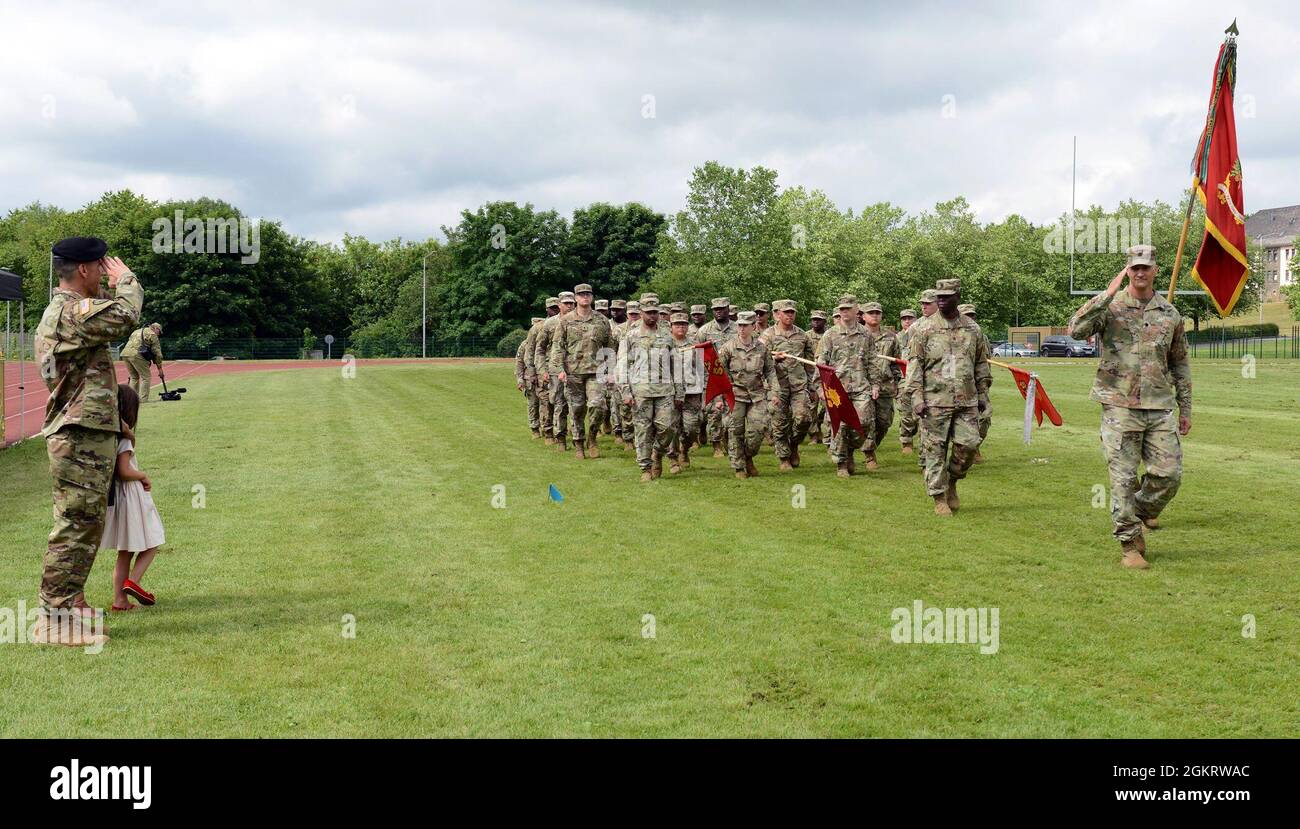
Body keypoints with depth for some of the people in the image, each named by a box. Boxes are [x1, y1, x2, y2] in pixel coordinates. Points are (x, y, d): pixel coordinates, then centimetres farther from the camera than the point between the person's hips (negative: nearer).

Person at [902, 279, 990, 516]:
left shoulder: (973, 330, 9)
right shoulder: (925, 331, 0)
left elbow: (981, 364, 17)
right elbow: (914, 364, -1)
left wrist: (982, 393, 12)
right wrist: (916, 396, -9)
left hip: (967, 401, 2)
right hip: (935, 401, -2)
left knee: (969, 443, -4)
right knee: (935, 450, -1)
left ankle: (952, 483, 22)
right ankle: (939, 498, 7)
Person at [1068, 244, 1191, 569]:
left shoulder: (1170, 314, 10)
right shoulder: (1110, 308, -1)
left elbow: (1180, 364, 17)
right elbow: (1076, 329, -21)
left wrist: (1185, 409, 16)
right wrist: (1108, 294, -22)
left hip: (1160, 408, 4)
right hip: (1120, 408, -3)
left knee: (1170, 474, 0)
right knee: (1124, 478, -3)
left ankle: (1143, 509, 29)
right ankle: (1130, 545, 6)